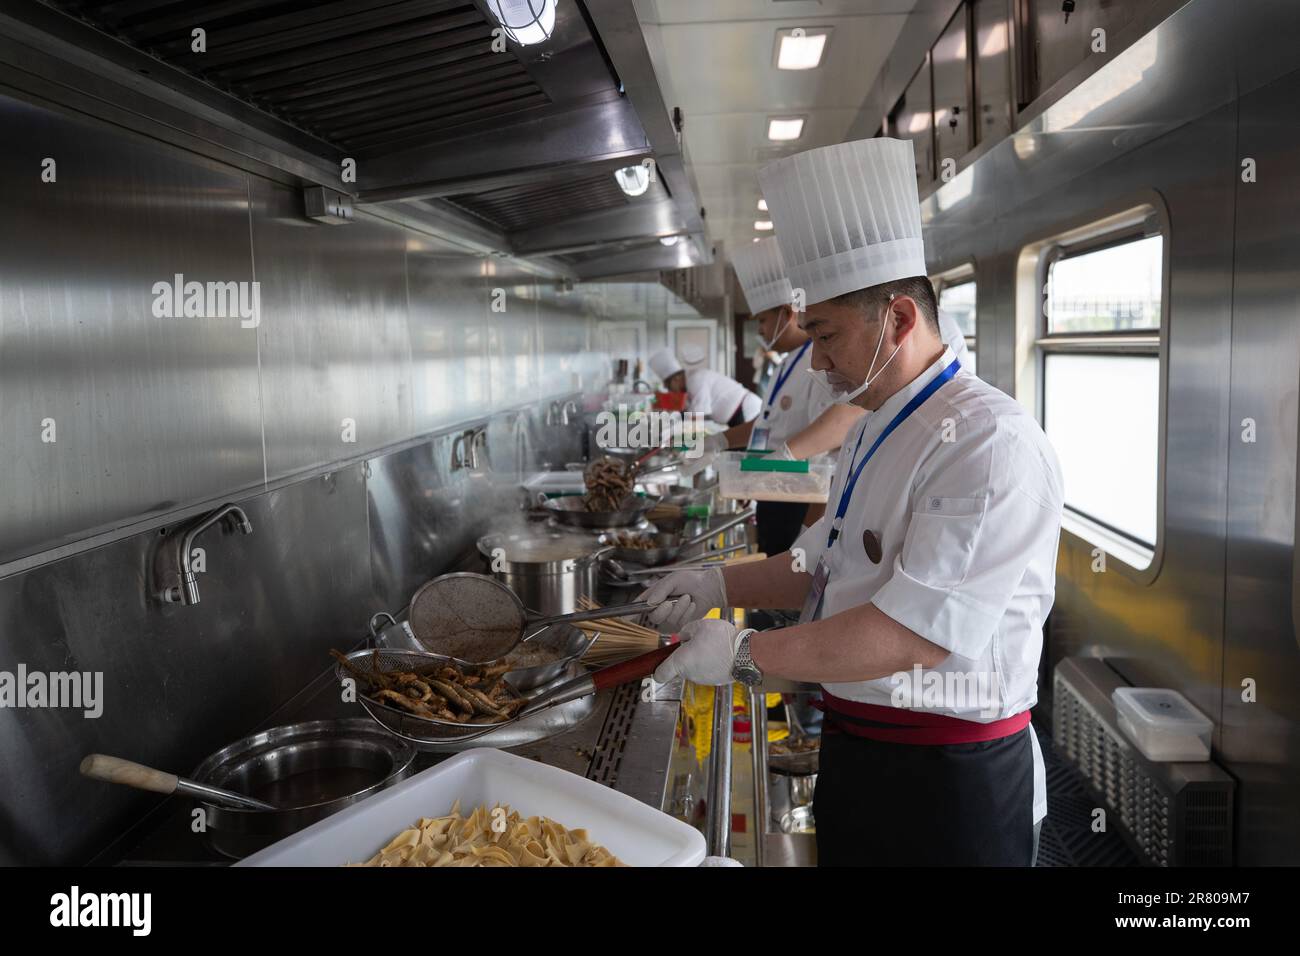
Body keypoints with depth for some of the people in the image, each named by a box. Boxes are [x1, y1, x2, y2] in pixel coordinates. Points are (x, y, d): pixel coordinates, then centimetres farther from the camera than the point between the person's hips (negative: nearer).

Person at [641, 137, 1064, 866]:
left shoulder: (990, 442, -23)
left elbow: (915, 633, -28)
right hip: (857, 753, 8)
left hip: (951, 786, -8)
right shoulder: (875, 432, 8)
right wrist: (723, 585, 4)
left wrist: (746, 655, -22)